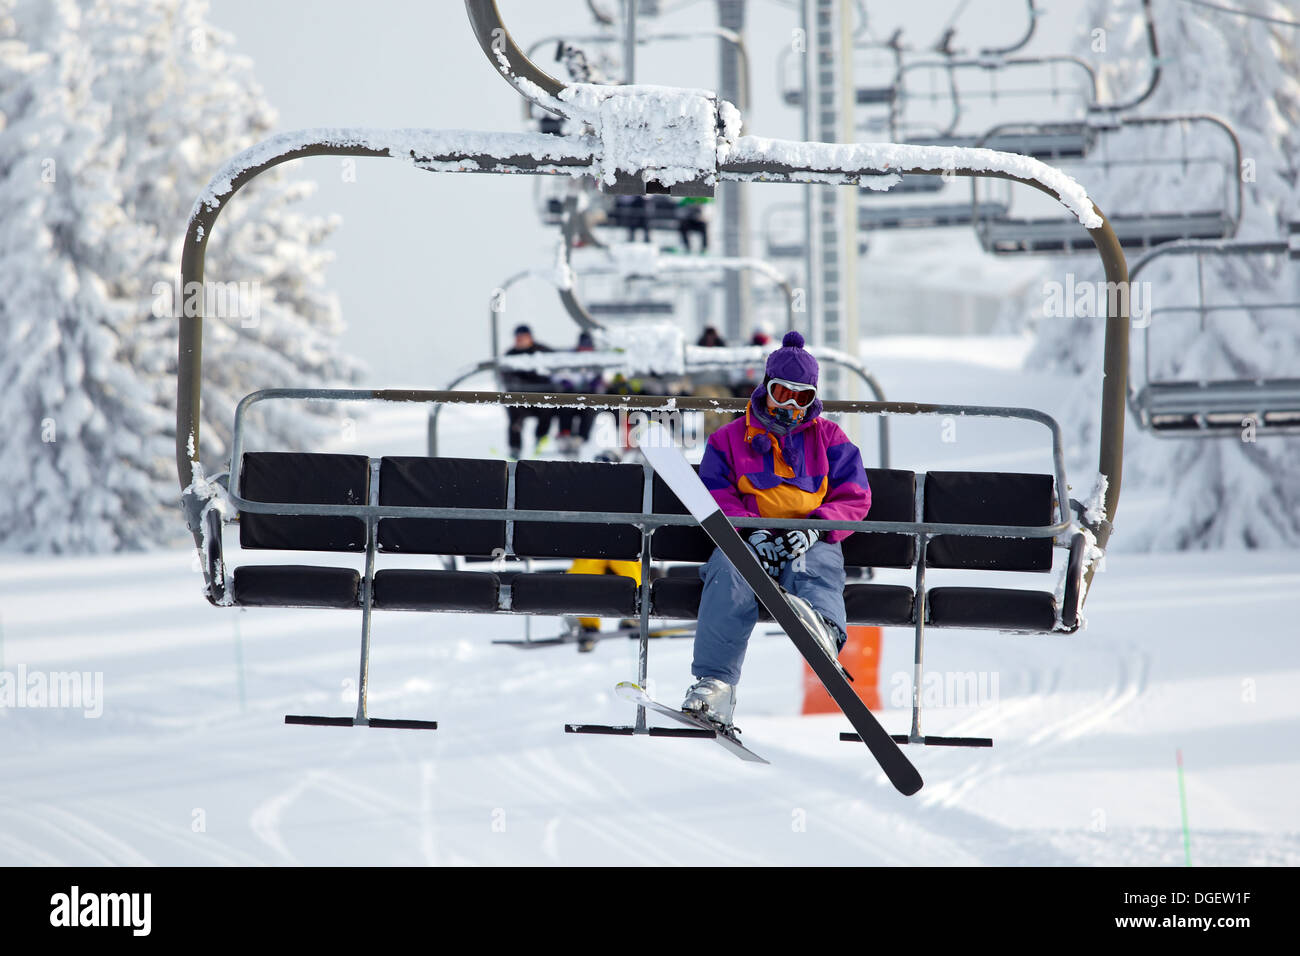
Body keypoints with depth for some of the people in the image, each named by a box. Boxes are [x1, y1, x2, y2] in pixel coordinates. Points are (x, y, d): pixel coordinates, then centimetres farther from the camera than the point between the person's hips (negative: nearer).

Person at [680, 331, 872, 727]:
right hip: (748, 540, 0)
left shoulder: (829, 439, 18)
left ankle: (823, 631, -74)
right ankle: (714, 683, -46)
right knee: (729, 576, -36)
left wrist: (814, 528, -12)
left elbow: (854, 498, 9)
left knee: (812, 573, -38)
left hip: (812, 541, 0)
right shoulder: (730, 438, 18)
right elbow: (715, 495, 8)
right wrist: (750, 531, -13)